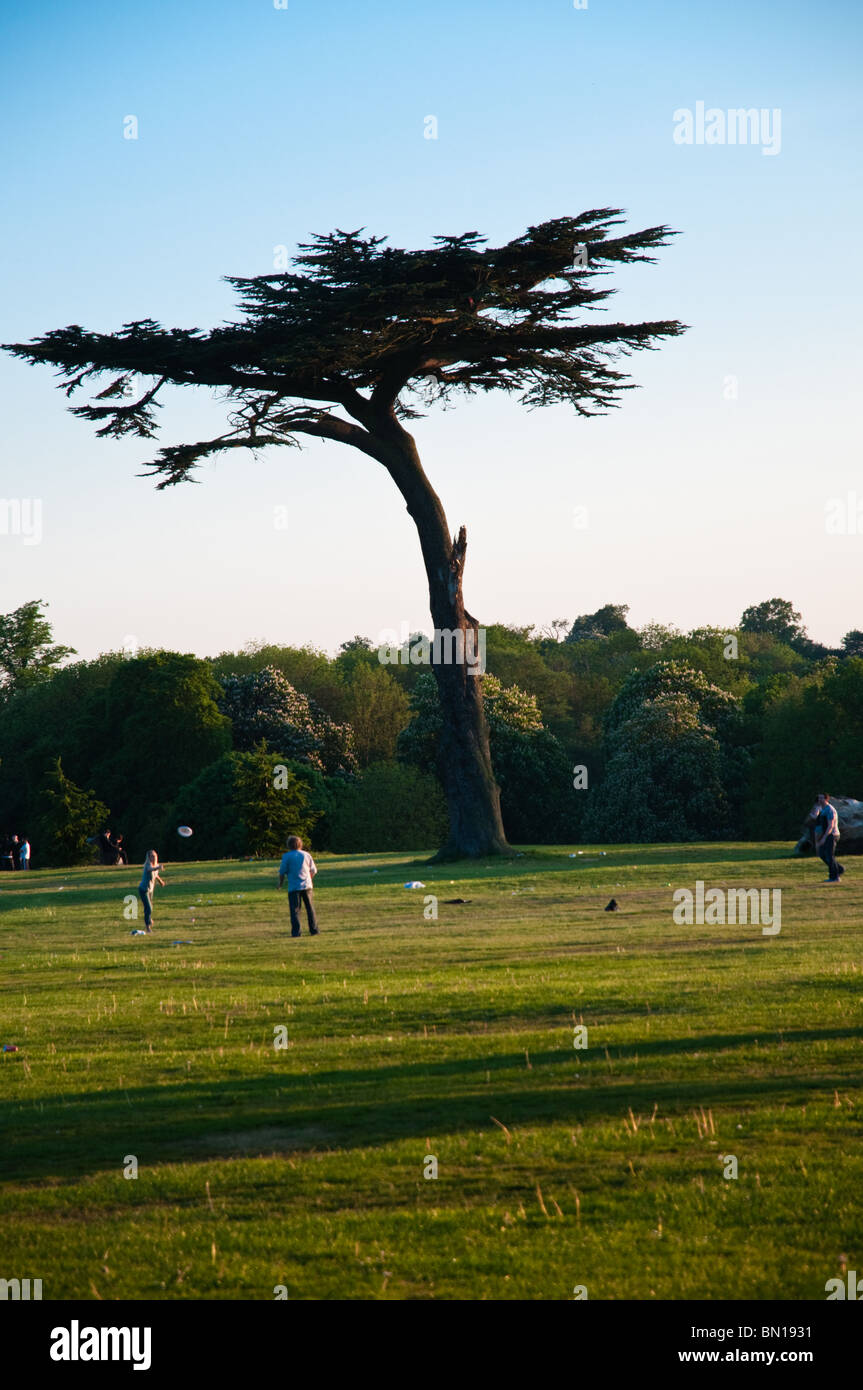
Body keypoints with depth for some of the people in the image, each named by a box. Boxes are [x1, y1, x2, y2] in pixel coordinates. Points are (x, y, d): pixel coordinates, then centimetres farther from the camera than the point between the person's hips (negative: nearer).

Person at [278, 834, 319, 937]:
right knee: (310, 909, 11)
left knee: (295, 910, 0)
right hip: (307, 886, 3)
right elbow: (313, 870, 12)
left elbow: (282, 872, -2)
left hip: (293, 887, -3)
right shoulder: (306, 855, 6)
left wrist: (280, 883, 15)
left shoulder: (287, 856, -4)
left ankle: (296, 932, -6)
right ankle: (314, 930, 11)